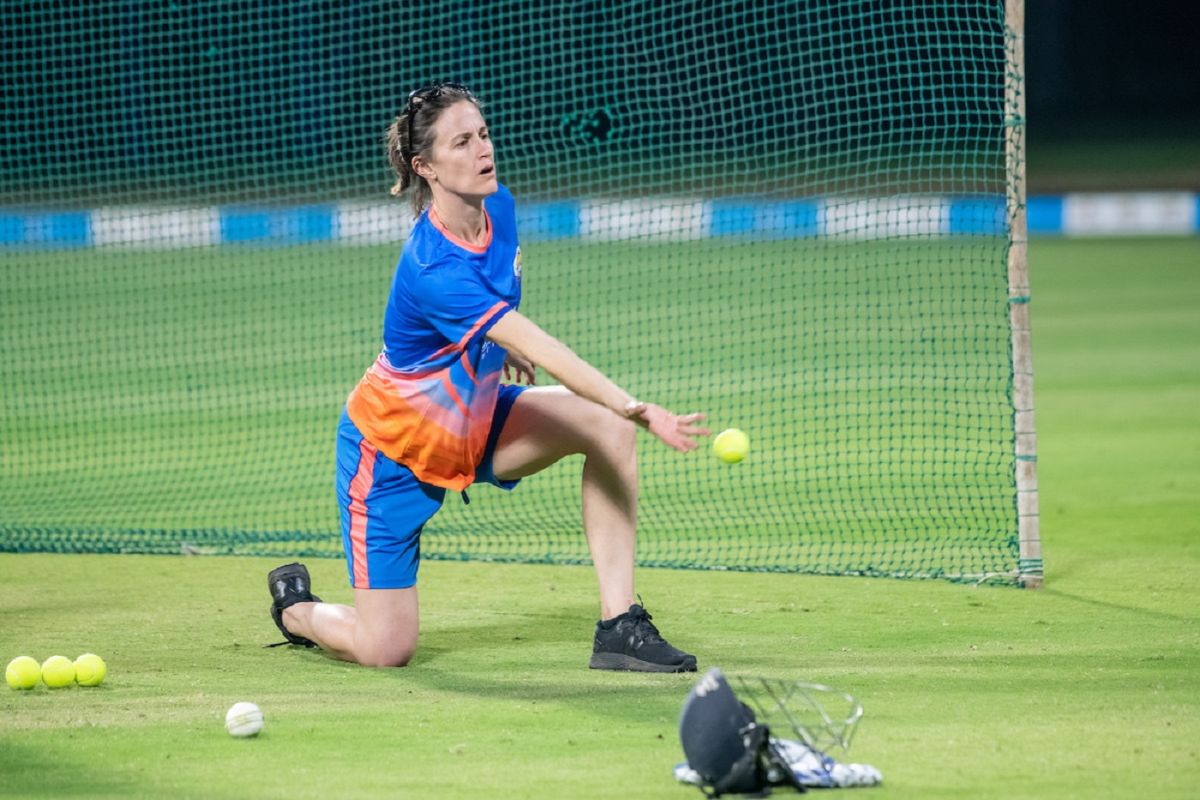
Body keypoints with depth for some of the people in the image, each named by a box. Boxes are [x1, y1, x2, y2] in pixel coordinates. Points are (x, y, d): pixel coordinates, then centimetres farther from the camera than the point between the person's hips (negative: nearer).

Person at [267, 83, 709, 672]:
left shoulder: (496, 206, -10)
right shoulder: (434, 269, -36)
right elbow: (544, 354, -44)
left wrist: (506, 348, 18)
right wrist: (643, 412, -50)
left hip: (474, 415, 8)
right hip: (394, 446, -8)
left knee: (607, 428, -16)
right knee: (385, 651, -6)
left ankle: (619, 625, -13)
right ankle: (295, 606, 30)